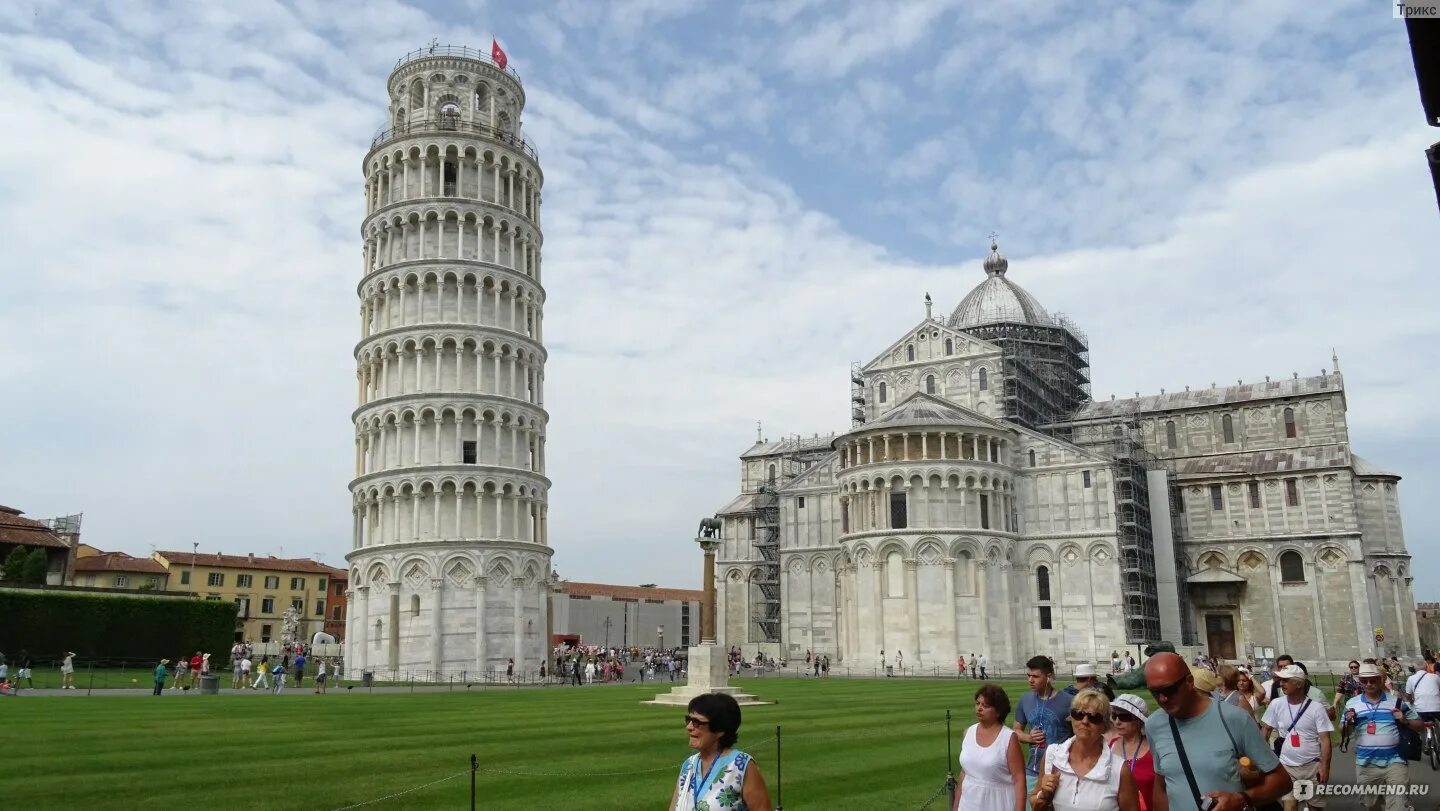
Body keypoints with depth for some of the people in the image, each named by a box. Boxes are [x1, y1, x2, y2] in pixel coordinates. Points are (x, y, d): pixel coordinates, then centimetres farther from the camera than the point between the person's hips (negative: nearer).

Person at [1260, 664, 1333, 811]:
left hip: (1313, 766, -1)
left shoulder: (1316, 708, -8)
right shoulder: (1276, 705, -2)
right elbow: (1266, 729, 9)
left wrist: (1325, 766, -14)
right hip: (1287, 766, 1)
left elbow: (1325, 740, -8)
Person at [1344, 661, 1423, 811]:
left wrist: (1405, 721, -14)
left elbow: (1420, 725, 6)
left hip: (1394, 763, -2)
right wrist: (1348, 722, -11)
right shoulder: (1352, 703, 3)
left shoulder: (1396, 701, 1)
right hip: (1366, 765, 2)